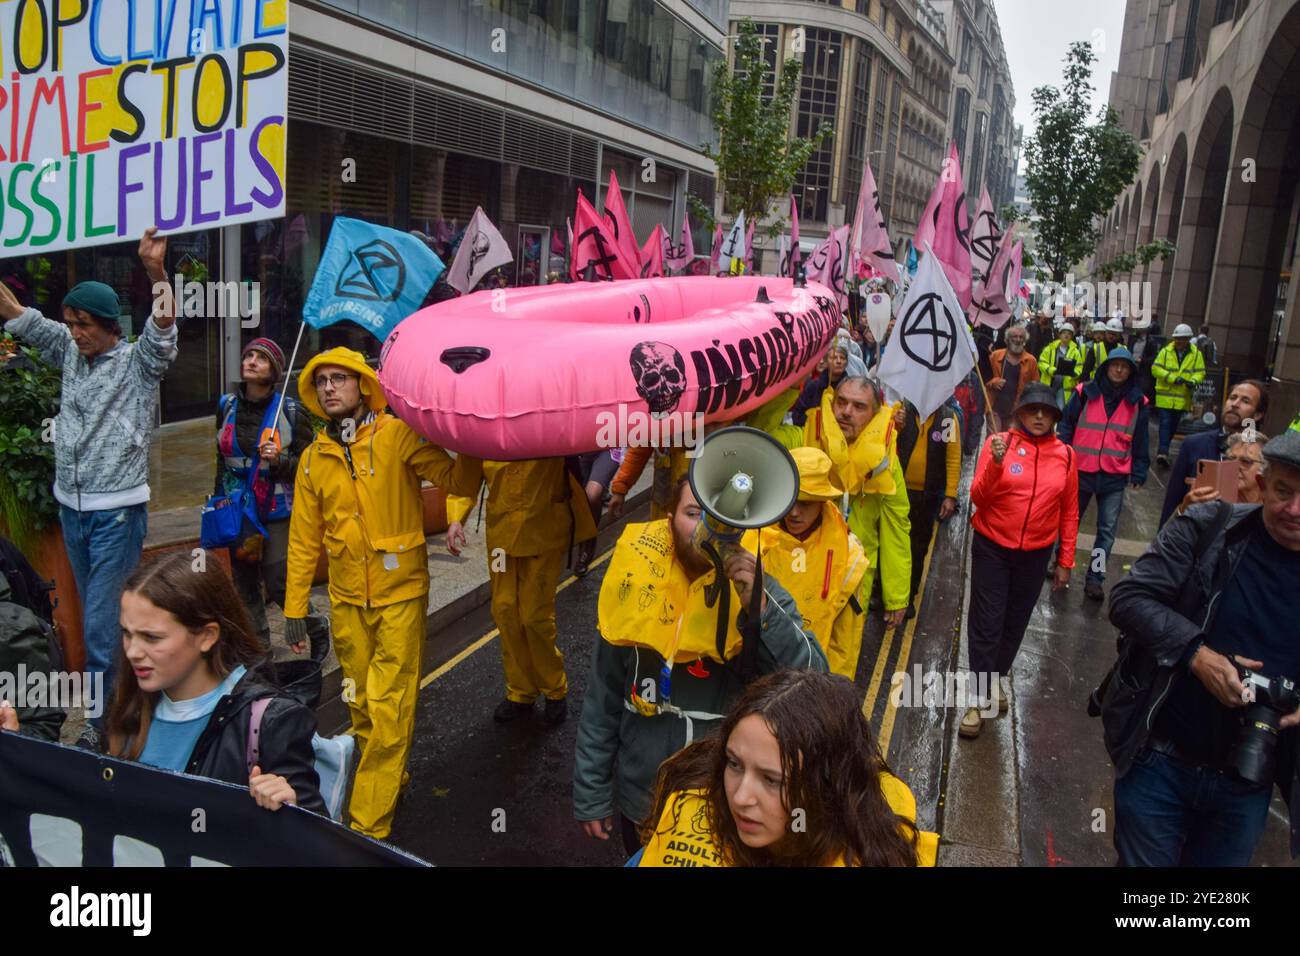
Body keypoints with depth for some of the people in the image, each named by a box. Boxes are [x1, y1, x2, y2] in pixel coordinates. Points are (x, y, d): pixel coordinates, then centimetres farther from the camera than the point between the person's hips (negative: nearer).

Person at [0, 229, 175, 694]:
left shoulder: (138, 362, -9)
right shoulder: (70, 353, 8)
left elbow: (163, 329, -25)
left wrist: (156, 271, -40)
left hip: (117, 512, -7)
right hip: (71, 507, 7)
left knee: (103, 621, -6)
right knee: (95, 613, 16)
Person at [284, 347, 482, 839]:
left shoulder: (397, 435, -7)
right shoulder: (313, 458, 5)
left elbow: (458, 481, -10)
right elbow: (304, 539, 9)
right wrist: (294, 608, 9)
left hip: (400, 595, -4)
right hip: (346, 601, 5)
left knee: (389, 711, -3)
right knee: (362, 705, 16)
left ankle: (369, 825, 8)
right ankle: (390, 779, 39)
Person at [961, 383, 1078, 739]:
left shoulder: (1065, 455, -2)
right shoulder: (999, 443, -10)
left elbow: (1069, 512, 6)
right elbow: (978, 498, -15)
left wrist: (1065, 561, 7)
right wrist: (996, 462, -31)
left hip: (1035, 554, 3)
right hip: (992, 548, -3)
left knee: (1015, 623, 16)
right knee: (987, 623, 0)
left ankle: (997, 679, 37)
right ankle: (980, 697, 10)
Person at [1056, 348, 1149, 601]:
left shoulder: (1137, 402, 2)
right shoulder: (1085, 393, -2)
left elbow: (1140, 442, 8)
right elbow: (1066, 426, 2)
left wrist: (1138, 473, 5)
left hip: (1115, 477, 1)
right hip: (1081, 471, -1)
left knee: (1107, 529, 1)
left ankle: (1095, 578, 8)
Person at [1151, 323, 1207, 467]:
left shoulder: (1196, 354, 1)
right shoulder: (1166, 351, -4)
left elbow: (1200, 372, 3)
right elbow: (1156, 368, -8)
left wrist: (1193, 381, -19)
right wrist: (1173, 378, -19)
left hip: (1182, 398, 3)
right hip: (1165, 396, -3)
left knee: (1173, 425, 14)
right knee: (1165, 424, -9)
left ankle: (1163, 449, 29)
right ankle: (1163, 451, -14)